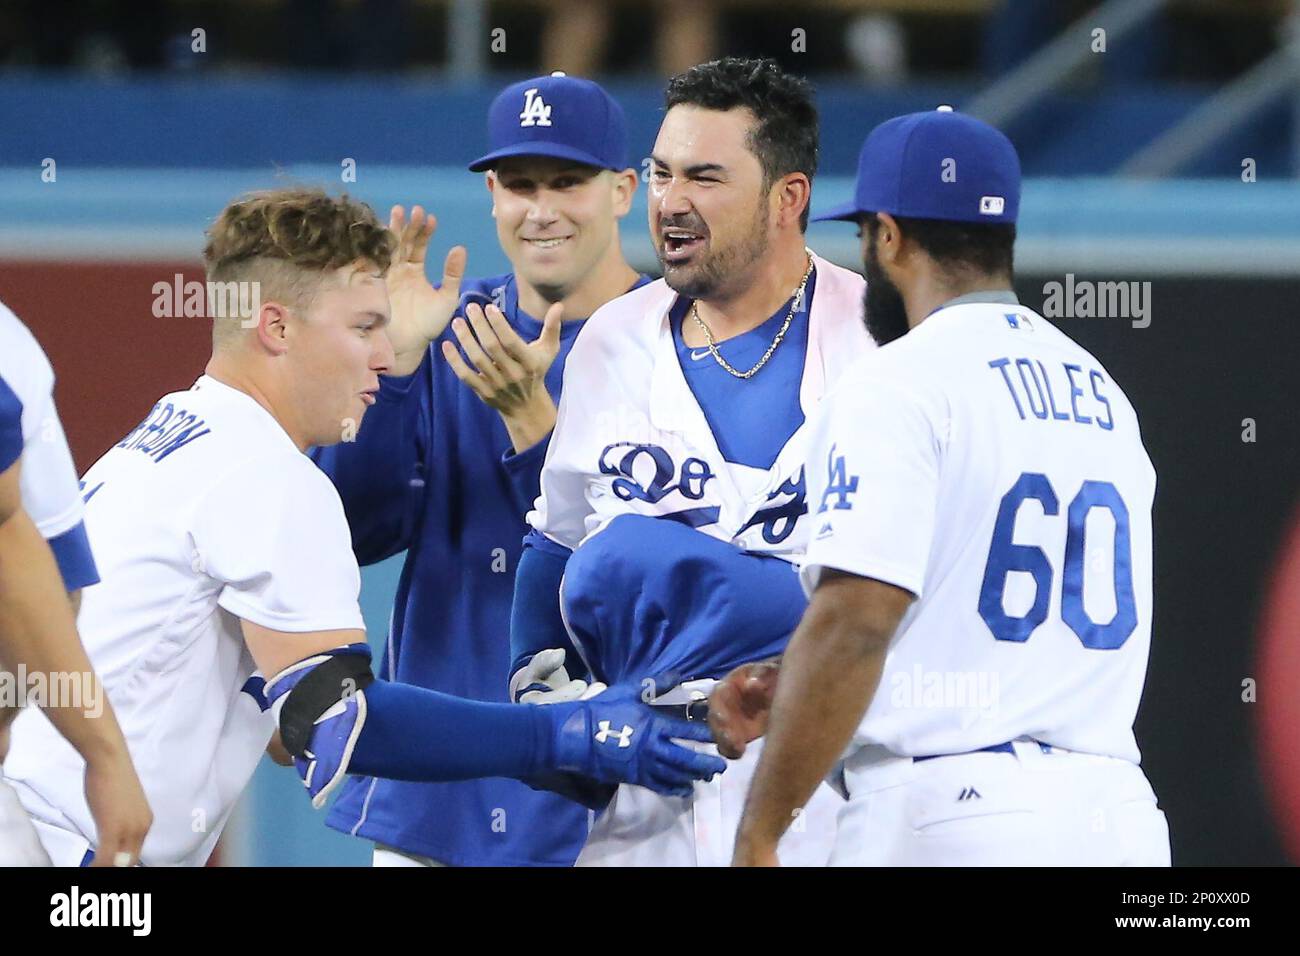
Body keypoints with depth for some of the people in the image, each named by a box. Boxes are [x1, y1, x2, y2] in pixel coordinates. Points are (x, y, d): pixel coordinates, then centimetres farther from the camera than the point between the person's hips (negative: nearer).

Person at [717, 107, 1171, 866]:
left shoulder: (897, 384, -6)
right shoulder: (1104, 398, 18)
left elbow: (856, 620, -16)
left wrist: (759, 834, -13)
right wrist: (792, 692, 23)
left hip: (945, 822, -7)